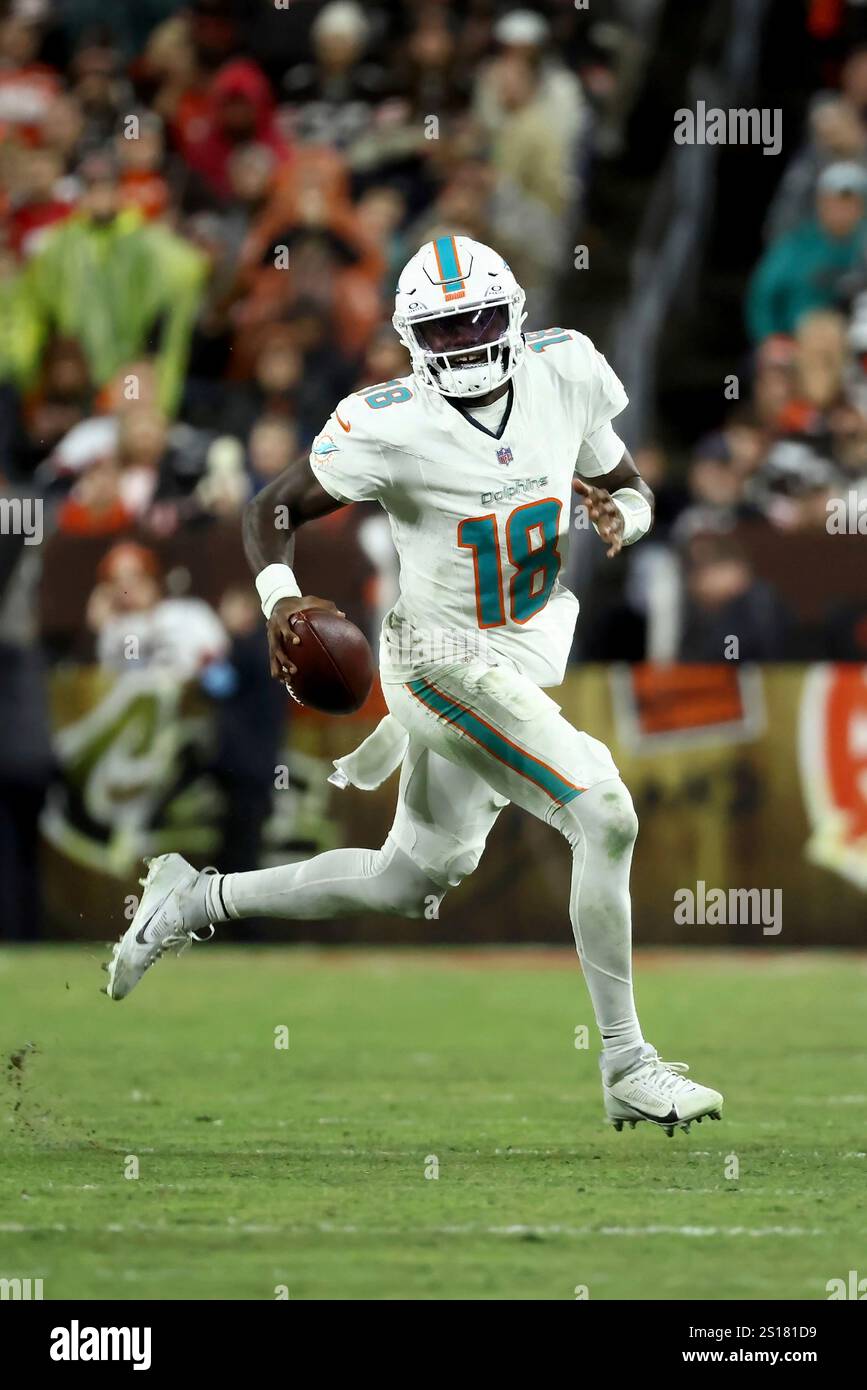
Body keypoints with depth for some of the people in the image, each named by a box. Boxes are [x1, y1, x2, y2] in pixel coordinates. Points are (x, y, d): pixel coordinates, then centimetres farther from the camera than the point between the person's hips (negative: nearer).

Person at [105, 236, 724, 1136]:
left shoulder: (563, 372, -6)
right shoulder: (393, 427, -19)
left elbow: (629, 488, 8)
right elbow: (269, 511, -9)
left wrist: (619, 517, -15)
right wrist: (278, 597, -28)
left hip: (534, 651, 7)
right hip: (448, 661, -7)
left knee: (416, 877, 20)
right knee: (605, 817, -21)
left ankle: (199, 901, 36)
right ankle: (628, 1069, -11)